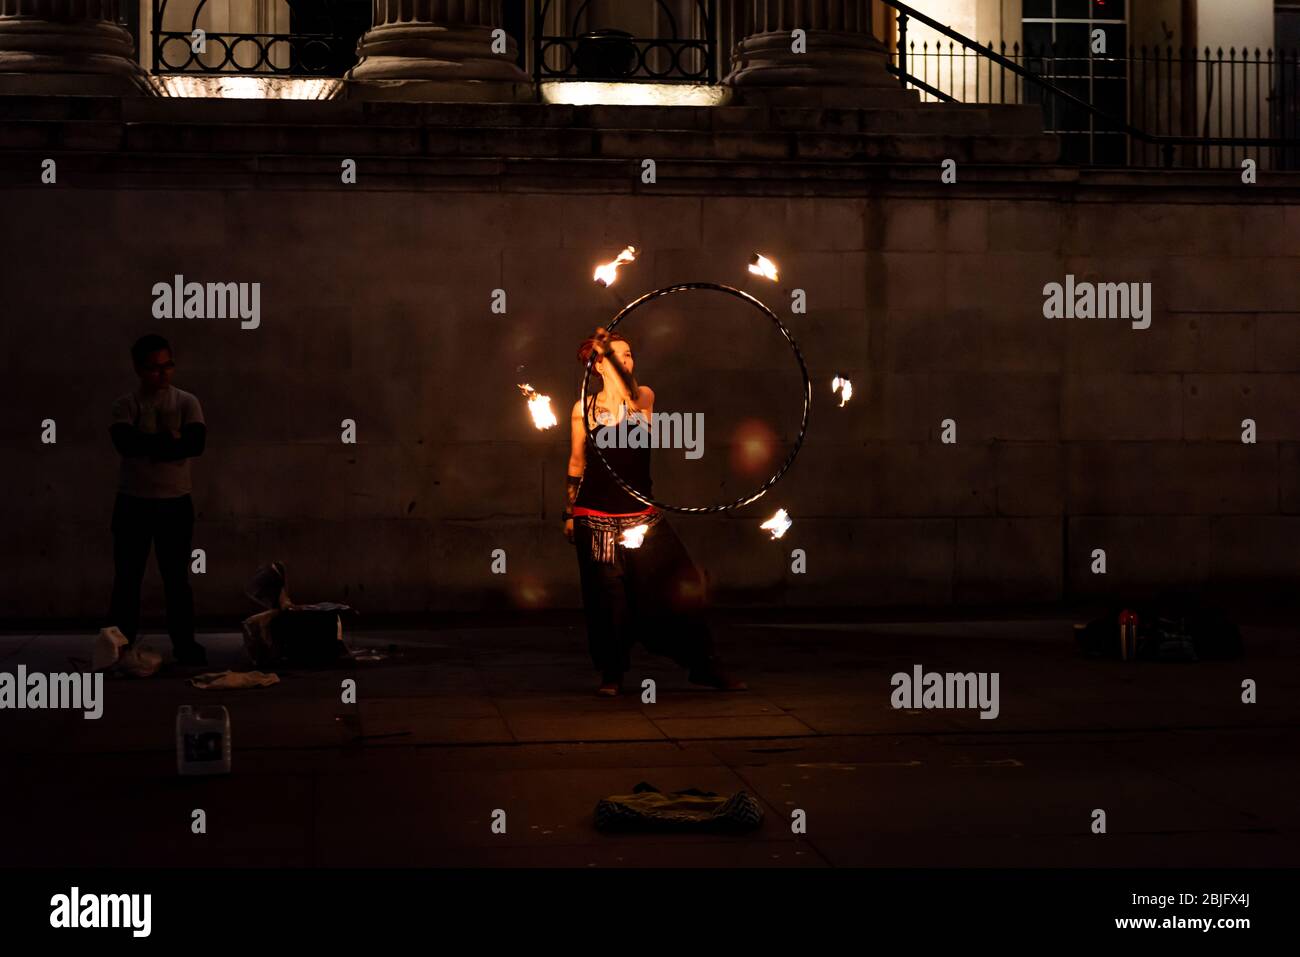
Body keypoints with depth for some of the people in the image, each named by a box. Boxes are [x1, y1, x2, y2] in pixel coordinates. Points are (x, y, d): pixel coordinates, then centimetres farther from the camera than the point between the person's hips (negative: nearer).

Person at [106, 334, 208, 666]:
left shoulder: (187, 402, 2)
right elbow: (126, 443, -18)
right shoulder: (126, 405, 0)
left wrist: (148, 445, -15)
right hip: (133, 502, 0)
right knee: (128, 577, 3)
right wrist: (169, 439, -15)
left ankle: (184, 643, 10)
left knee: (176, 576, 5)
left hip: (176, 502, 0)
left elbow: (196, 442, -14)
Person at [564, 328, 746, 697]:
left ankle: (704, 665, 7)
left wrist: (608, 352, -22)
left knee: (681, 587, -5)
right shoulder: (583, 409, 3)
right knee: (606, 597, 2)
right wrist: (569, 513, 10)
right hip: (595, 519, 0)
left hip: (640, 515, 0)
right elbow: (576, 463, 11)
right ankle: (612, 673, 18)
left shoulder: (643, 398, 2)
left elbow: (627, 394, -24)